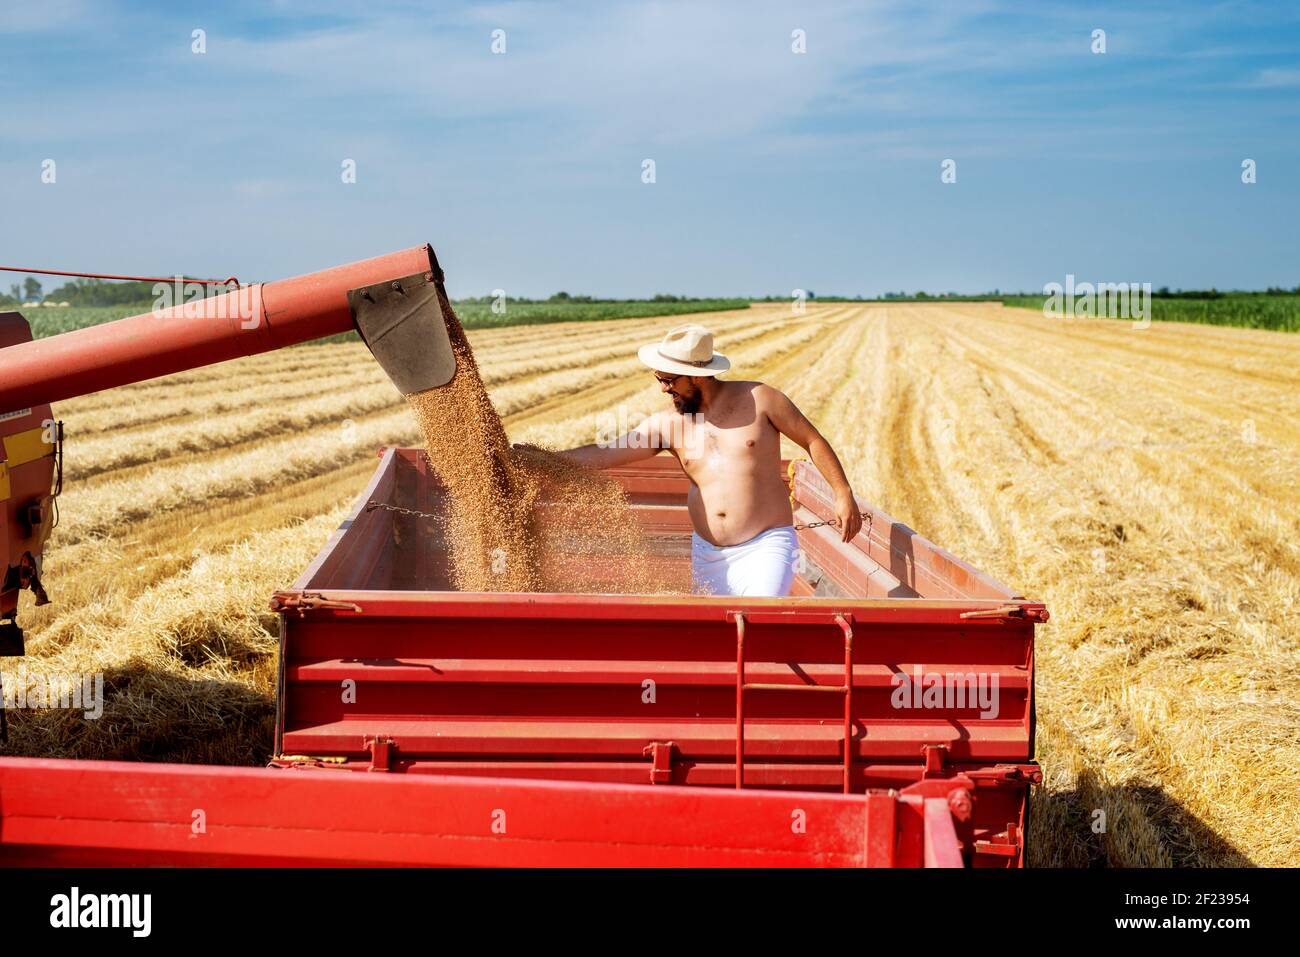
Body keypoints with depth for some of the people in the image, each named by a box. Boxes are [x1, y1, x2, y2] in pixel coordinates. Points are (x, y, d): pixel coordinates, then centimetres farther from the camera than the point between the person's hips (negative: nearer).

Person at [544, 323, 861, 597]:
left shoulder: (759, 399, -5)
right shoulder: (666, 424, 3)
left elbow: (813, 441, 2)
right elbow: (605, 454, -1)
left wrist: (843, 493, -3)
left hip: (764, 547, -5)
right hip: (707, 555, 5)